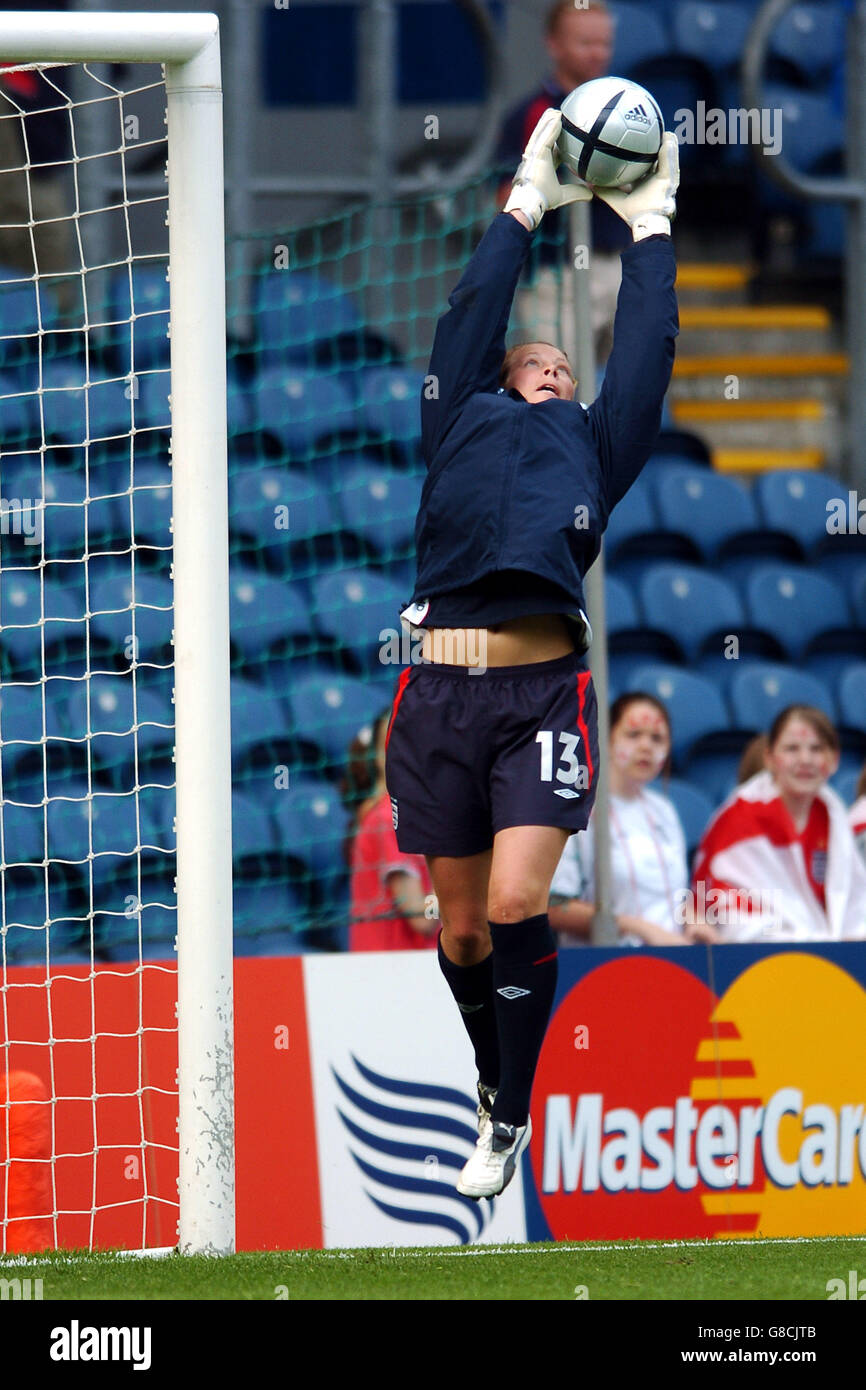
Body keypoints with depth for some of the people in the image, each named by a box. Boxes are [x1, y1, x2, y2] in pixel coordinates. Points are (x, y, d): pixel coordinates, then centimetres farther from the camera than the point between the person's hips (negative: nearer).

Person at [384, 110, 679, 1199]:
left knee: (515, 903, -15)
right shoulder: (462, 423, 22)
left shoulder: (591, 445, 22)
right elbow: (471, 314, 25)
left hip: (542, 689, -1)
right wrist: (526, 206, 33)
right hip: (441, 690, 1)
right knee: (464, 925, 6)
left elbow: (645, 347, 26)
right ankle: (494, 1085, 28)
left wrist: (651, 226, 36)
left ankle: (512, 1120, -2)